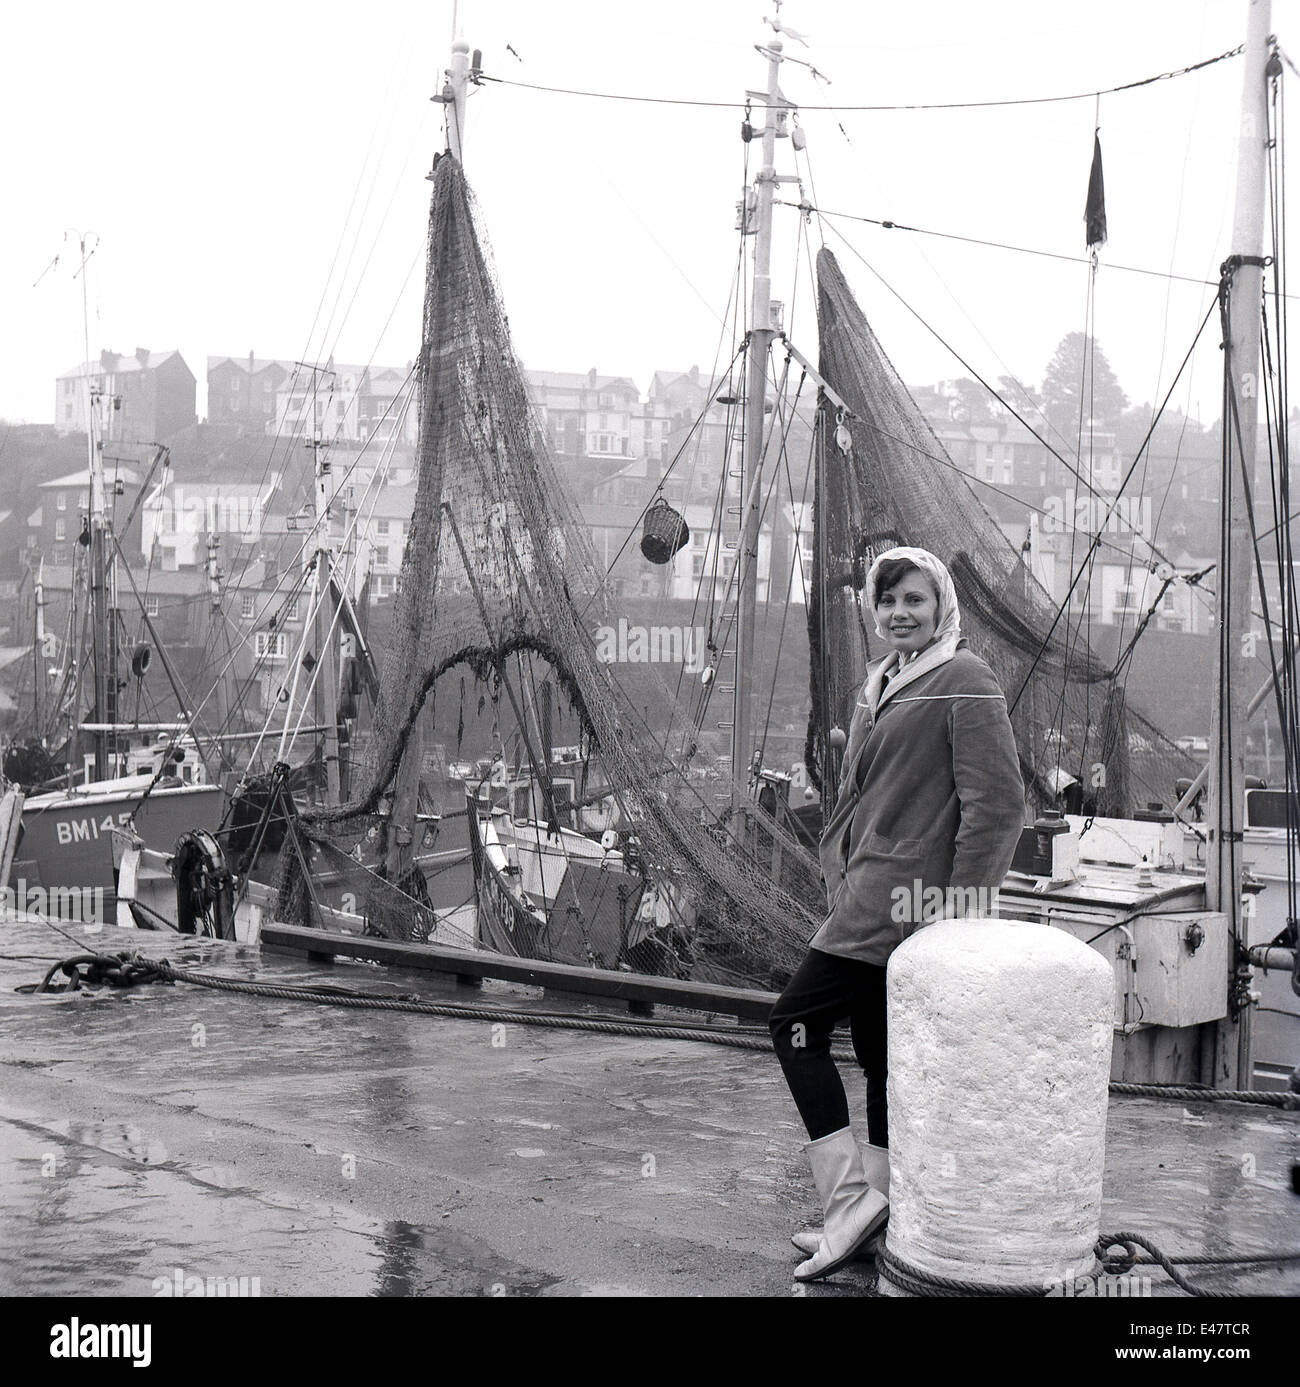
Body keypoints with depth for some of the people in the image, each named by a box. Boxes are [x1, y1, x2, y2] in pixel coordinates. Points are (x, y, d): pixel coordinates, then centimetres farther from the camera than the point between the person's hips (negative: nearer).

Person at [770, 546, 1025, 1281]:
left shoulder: (965, 682, -9)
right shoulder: (881, 685, 18)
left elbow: (998, 803, -16)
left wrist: (958, 908, -17)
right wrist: (842, 881, 18)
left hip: (904, 903, -9)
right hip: (868, 903, 9)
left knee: (798, 1022, -10)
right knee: (882, 1054, 12)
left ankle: (853, 1196, -5)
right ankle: (872, 1216, 20)